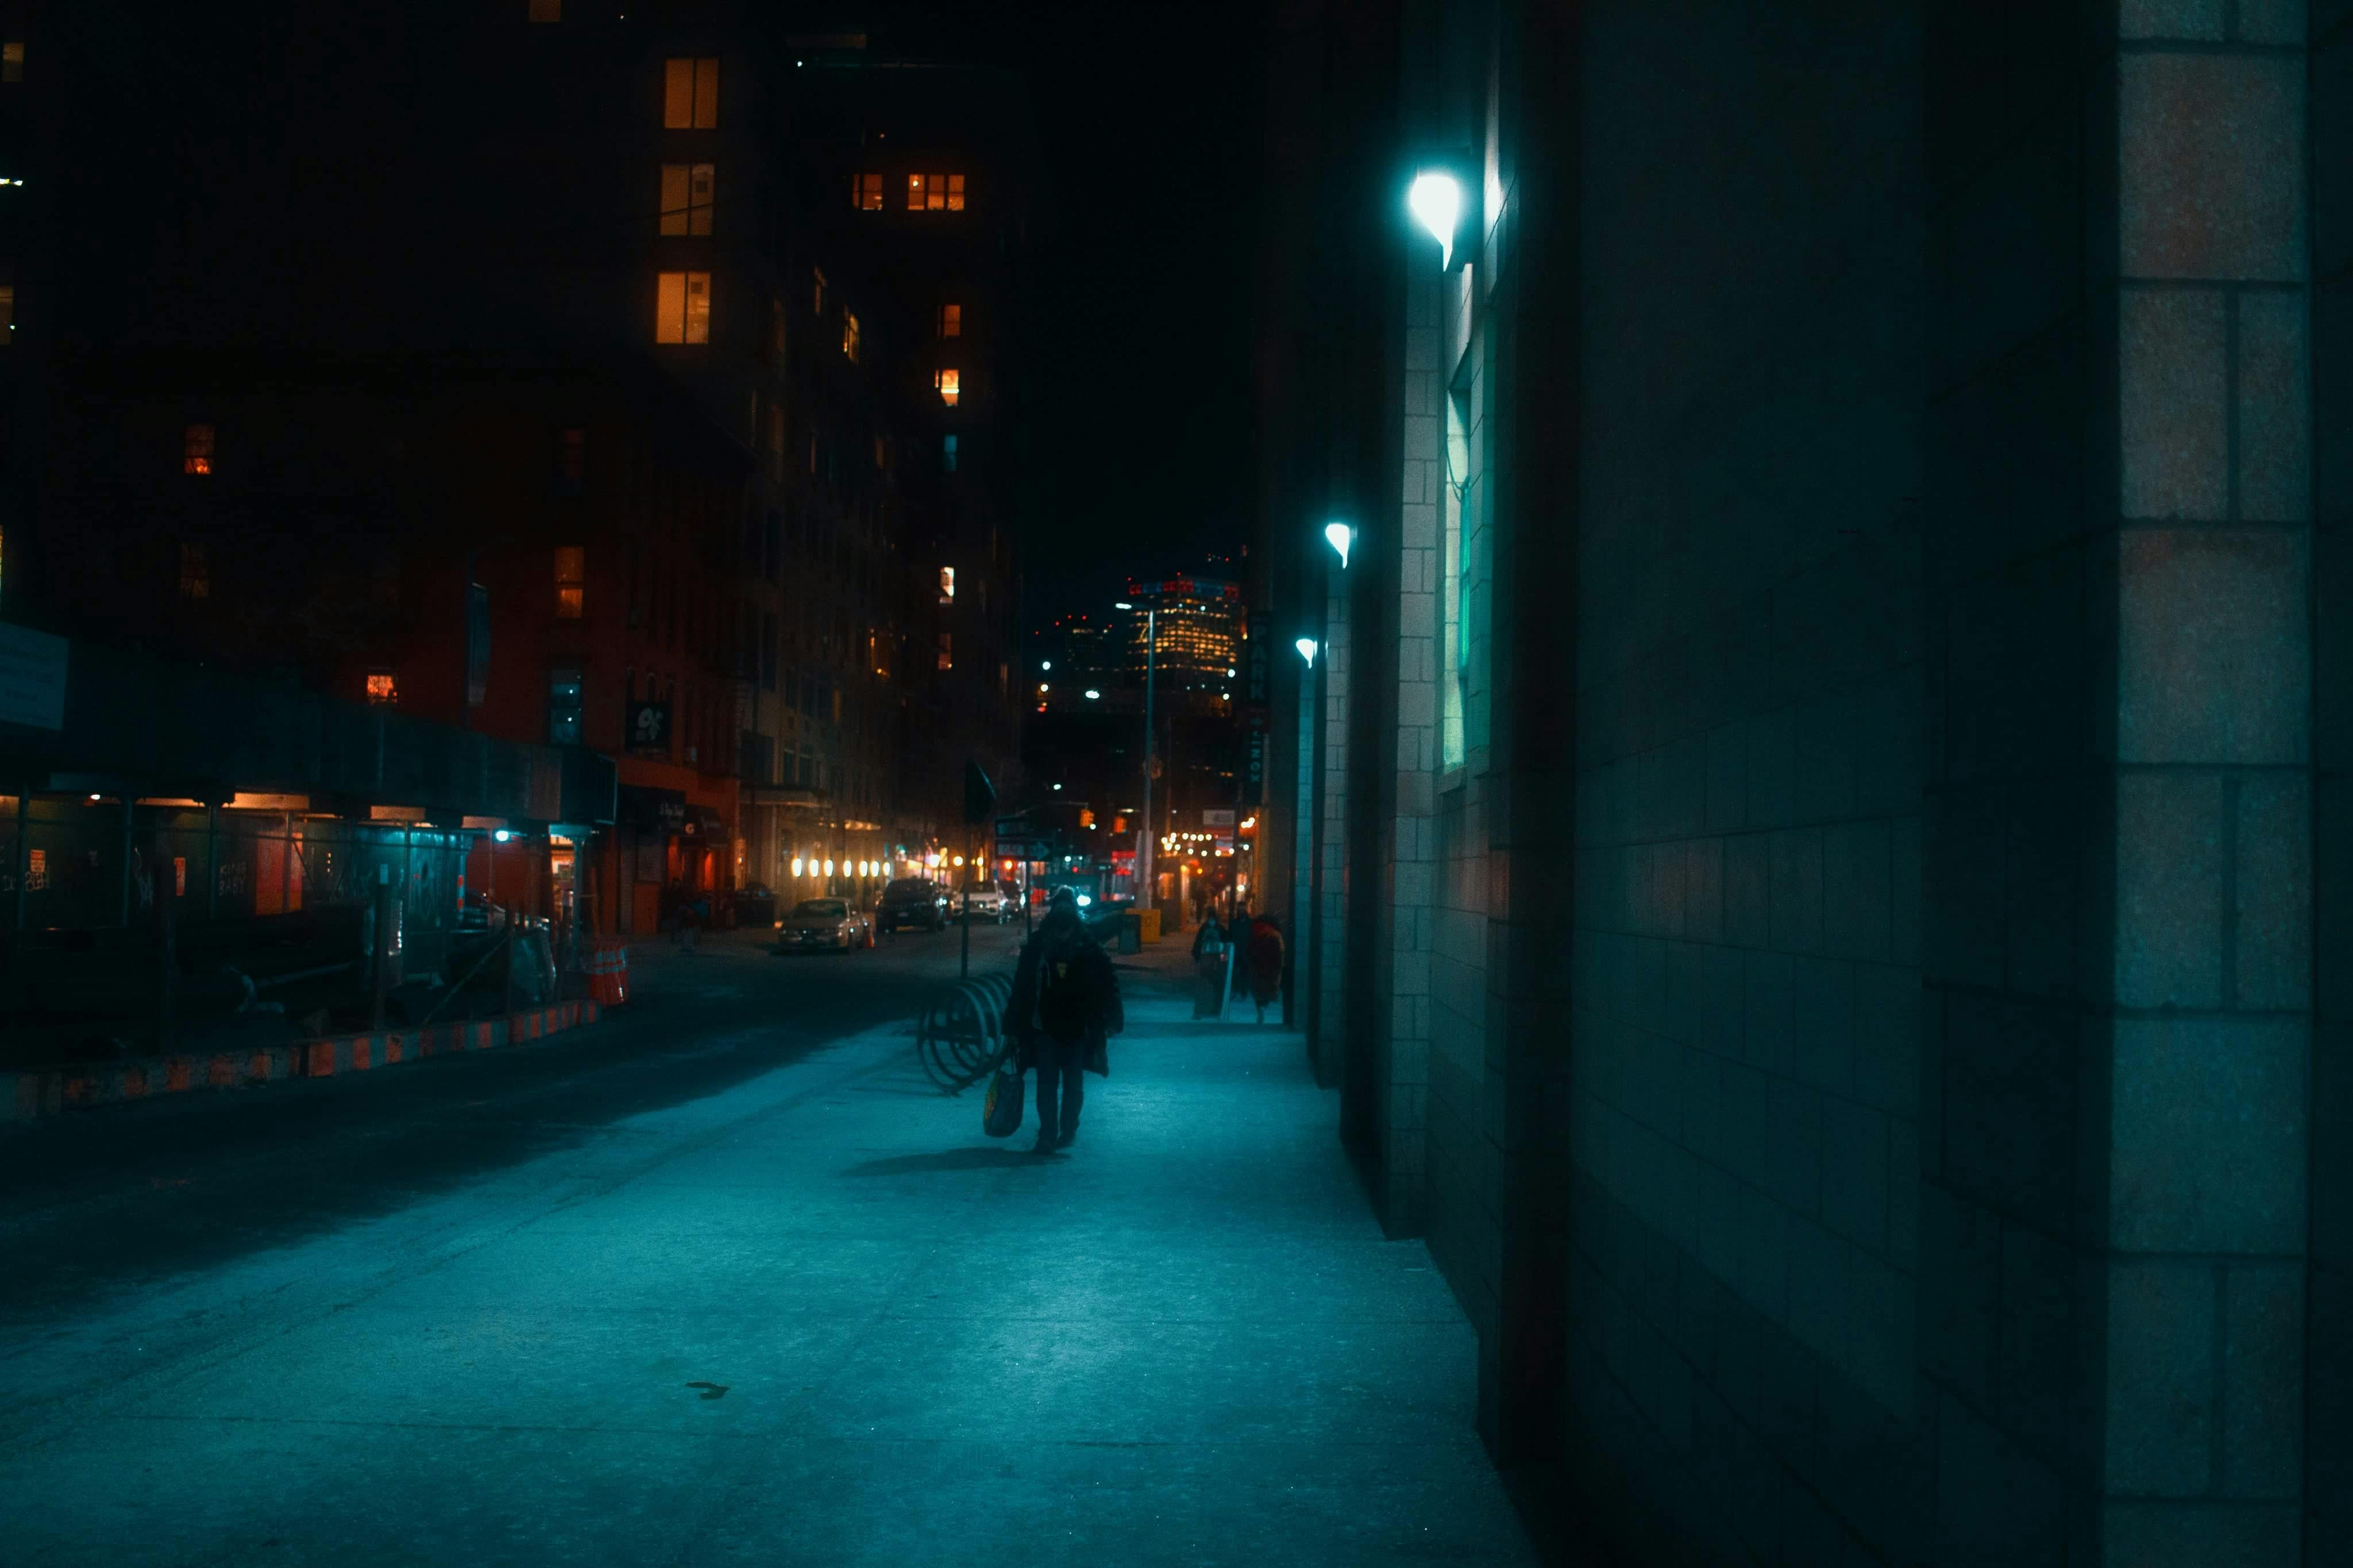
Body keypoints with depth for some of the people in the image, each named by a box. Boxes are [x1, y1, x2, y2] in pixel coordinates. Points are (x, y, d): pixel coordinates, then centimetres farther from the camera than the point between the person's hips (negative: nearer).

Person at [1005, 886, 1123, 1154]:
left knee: (1073, 1083, 11)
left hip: (1078, 1029, 0)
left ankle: (1067, 1131, 24)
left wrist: (1110, 1021, -7)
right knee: (1047, 1083, -4)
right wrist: (1016, 1024, 2)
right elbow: (1021, 988, 3)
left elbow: (1108, 987, -1)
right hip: (1045, 1028, 0)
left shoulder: (1090, 951, -5)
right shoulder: (1036, 949, -2)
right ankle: (1048, 1136, -5)